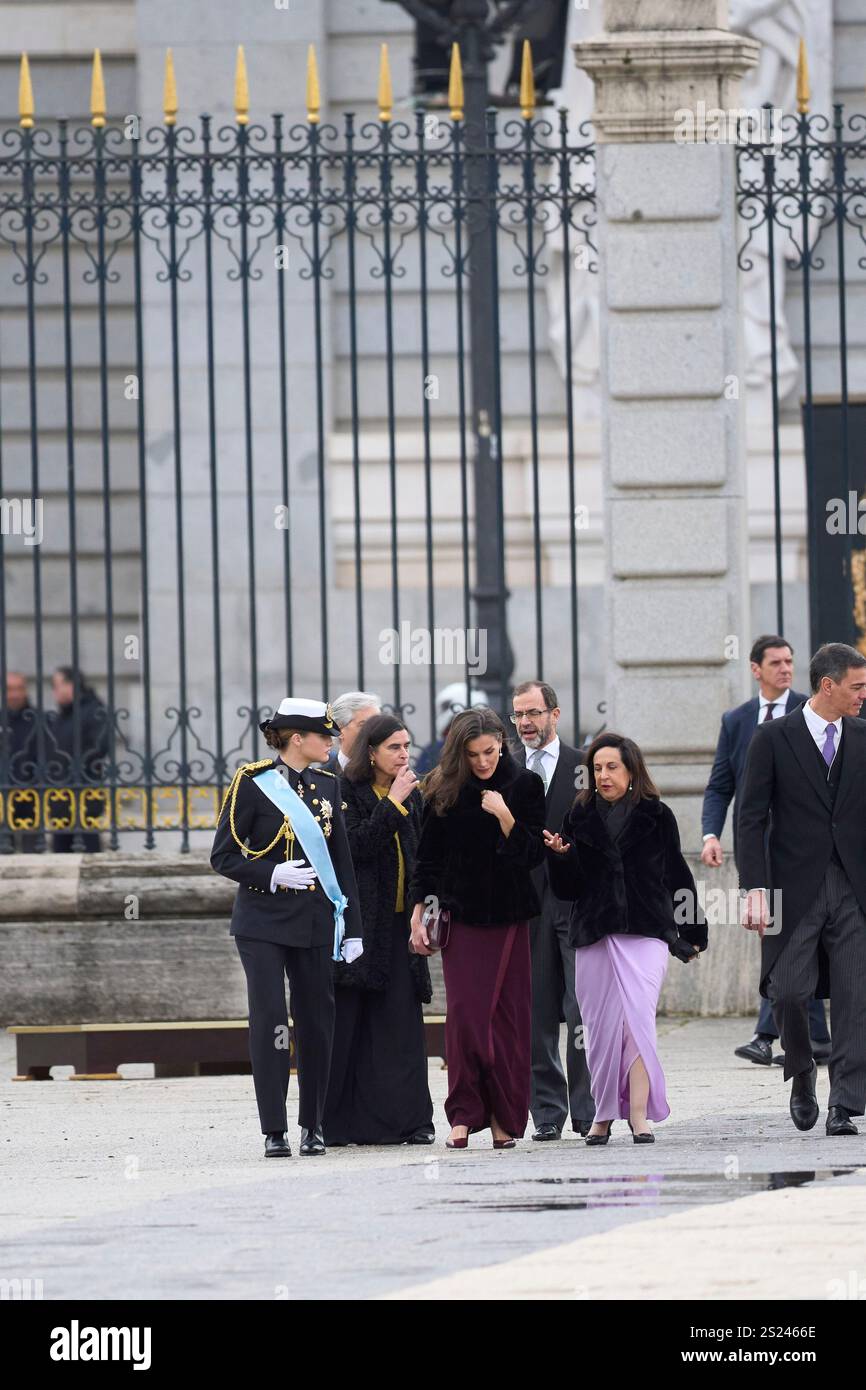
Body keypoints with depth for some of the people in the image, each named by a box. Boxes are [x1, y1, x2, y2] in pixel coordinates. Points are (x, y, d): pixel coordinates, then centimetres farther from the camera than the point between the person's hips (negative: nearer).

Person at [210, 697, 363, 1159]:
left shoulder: (327, 785, 10)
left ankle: (312, 1125, 16)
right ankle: (274, 1131, -5)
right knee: (270, 1020, -10)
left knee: (316, 1022, 4)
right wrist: (272, 873, -19)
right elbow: (223, 856, -4)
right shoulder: (252, 782, -5)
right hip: (264, 921, -4)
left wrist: (352, 928, 9)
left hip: (315, 921, 4)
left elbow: (342, 860, 13)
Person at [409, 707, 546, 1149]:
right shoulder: (444, 790, 2)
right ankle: (465, 1114, -6)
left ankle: (504, 1118, 5)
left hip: (508, 915, 0)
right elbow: (427, 858, 8)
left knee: (507, 1014, 0)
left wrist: (505, 817, -17)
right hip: (460, 915, 0)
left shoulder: (525, 785, 0)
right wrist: (418, 913, 3)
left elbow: (533, 855, -3)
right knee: (464, 1015, -9)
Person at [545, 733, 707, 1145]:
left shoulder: (656, 817, 7)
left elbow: (676, 876, 12)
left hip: (646, 932, -2)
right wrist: (561, 856, -10)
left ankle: (639, 1114, -13)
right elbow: (567, 888, 9)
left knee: (637, 1018, -14)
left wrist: (693, 933, 14)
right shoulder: (580, 818, 10)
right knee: (601, 1025, 2)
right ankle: (604, 1113, 12)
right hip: (595, 936, 2)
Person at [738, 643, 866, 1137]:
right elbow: (752, 820, -3)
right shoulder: (774, 739, -1)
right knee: (789, 990, -5)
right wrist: (755, 888, -11)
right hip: (795, 888, -2)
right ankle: (802, 1073, 23)